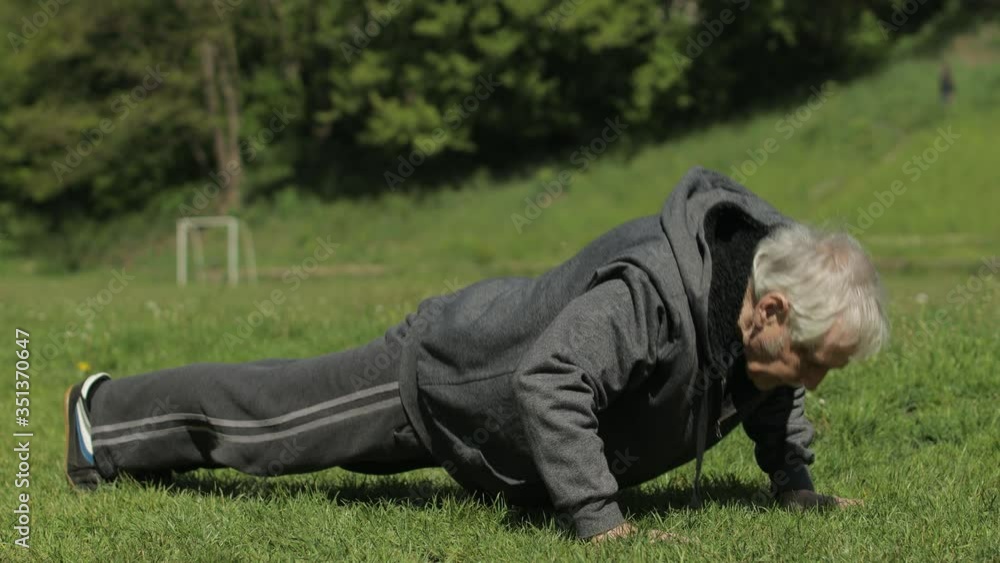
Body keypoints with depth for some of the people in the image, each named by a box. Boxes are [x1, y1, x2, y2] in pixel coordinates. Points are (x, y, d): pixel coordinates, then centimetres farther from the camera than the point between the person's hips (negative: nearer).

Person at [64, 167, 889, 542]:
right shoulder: (650, 294, -42)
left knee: (297, 404, 26)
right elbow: (550, 382, -47)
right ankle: (106, 414, 35)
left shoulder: (765, 277, -14)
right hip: (445, 376, -8)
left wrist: (797, 487, -1)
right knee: (268, 418, 12)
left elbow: (771, 389, 7)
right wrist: (595, 518, -44)